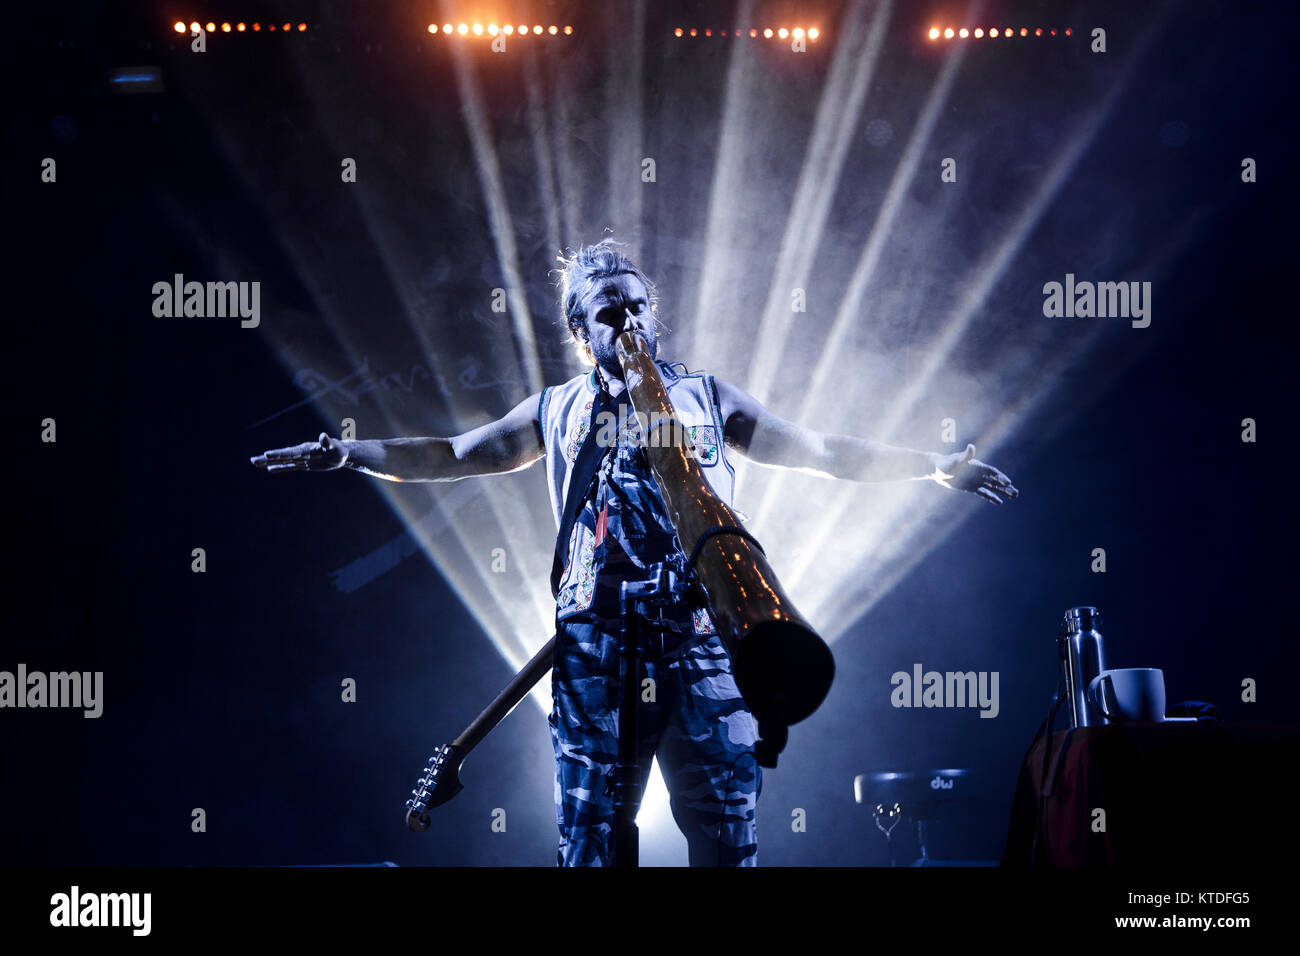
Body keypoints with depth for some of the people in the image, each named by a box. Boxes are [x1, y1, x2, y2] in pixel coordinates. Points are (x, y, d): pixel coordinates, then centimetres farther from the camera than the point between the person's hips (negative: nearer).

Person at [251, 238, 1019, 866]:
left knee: (730, 827, -1)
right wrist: (348, 454, 9)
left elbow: (824, 451, 19)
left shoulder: (708, 398, 17)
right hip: (596, 642, 0)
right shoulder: (558, 409, 19)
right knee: (589, 827, 0)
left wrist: (936, 466, 14)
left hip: (705, 639, 0)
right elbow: (453, 456, 20)